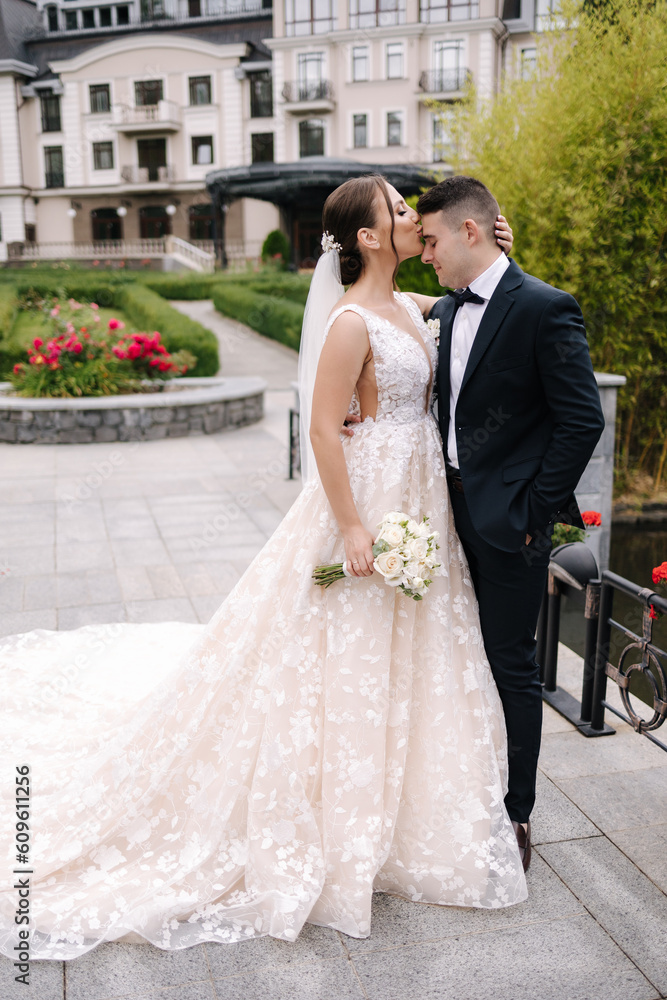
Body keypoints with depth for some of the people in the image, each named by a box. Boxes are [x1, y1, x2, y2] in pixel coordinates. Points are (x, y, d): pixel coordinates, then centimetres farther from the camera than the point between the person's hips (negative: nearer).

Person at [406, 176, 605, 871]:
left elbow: (582, 420, -14)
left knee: (510, 667, 5)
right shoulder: (445, 312, 10)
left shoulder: (544, 309, -13)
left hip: (506, 520, -7)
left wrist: (535, 510, -13)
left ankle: (514, 813, 23)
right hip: (452, 512, 7)